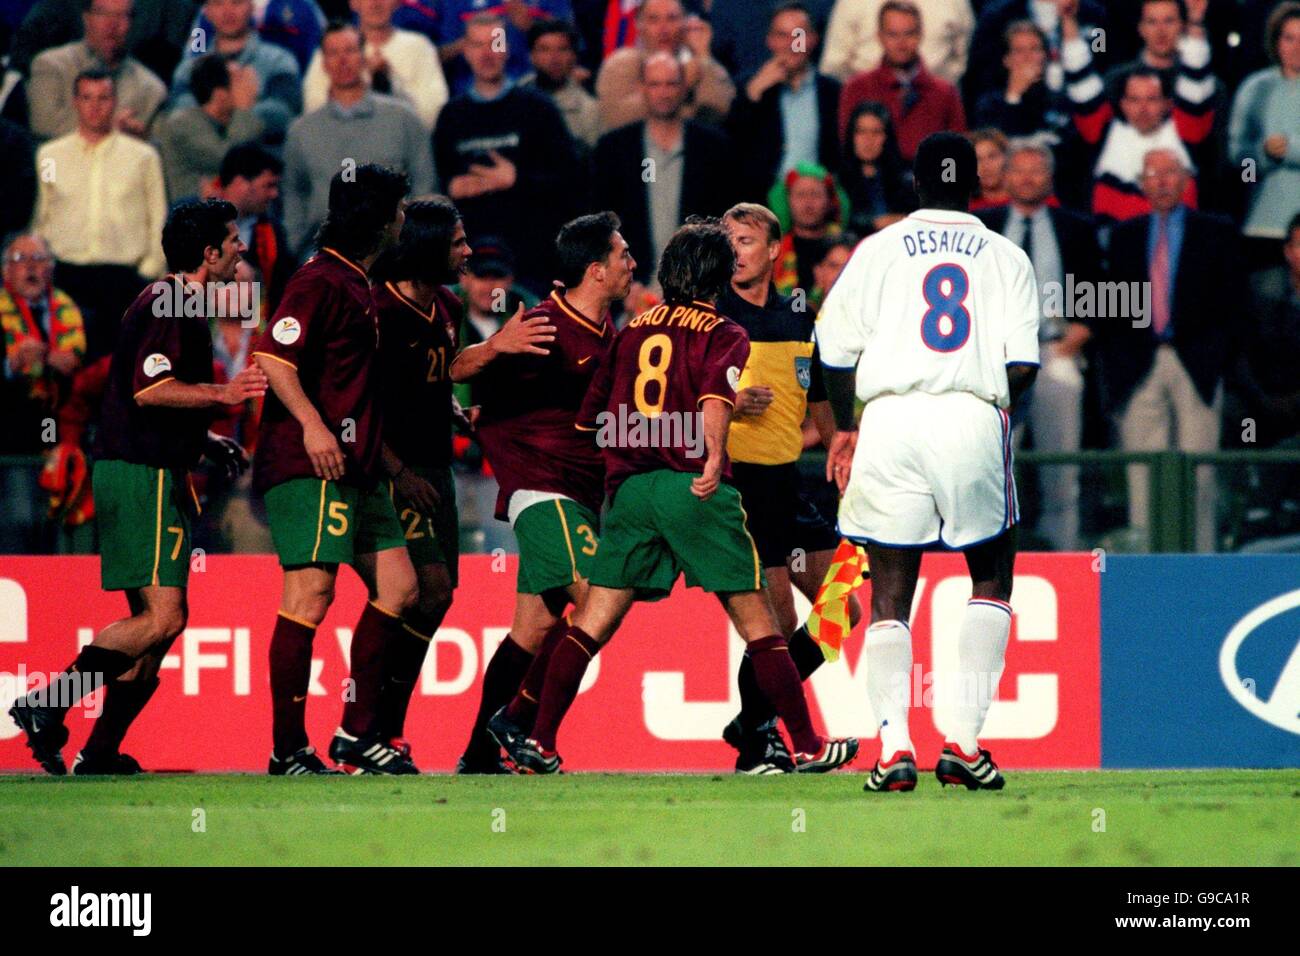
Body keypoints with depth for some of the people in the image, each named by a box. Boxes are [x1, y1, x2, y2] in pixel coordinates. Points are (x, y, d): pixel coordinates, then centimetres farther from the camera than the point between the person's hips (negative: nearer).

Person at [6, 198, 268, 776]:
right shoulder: (173, 305, -11)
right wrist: (221, 394, -23)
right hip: (145, 474, -11)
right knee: (162, 617, -16)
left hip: (127, 469, 11)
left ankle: (101, 755, 7)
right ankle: (48, 704, -18)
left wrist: (207, 441, 23)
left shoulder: (166, 301, 21)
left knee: (156, 622, 10)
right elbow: (149, 388, -22)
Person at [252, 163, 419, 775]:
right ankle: (288, 752, -11)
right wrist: (312, 425, -28)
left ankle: (357, 735, 13)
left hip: (355, 468, 10)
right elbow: (272, 356, -20)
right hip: (311, 468, -10)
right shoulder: (322, 280, -10)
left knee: (398, 587, 9)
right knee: (310, 596, -12)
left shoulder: (356, 285, 20)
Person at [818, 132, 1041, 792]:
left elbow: (837, 348, 7)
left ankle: (894, 744, -10)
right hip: (975, 419, 0)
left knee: (890, 595, 6)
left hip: (891, 417, 0)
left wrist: (844, 428, 20)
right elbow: (1023, 363, 2)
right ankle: (962, 739, 5)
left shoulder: (879, 249, 11)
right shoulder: (1006, 257, 11)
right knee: (991, 579, 17)